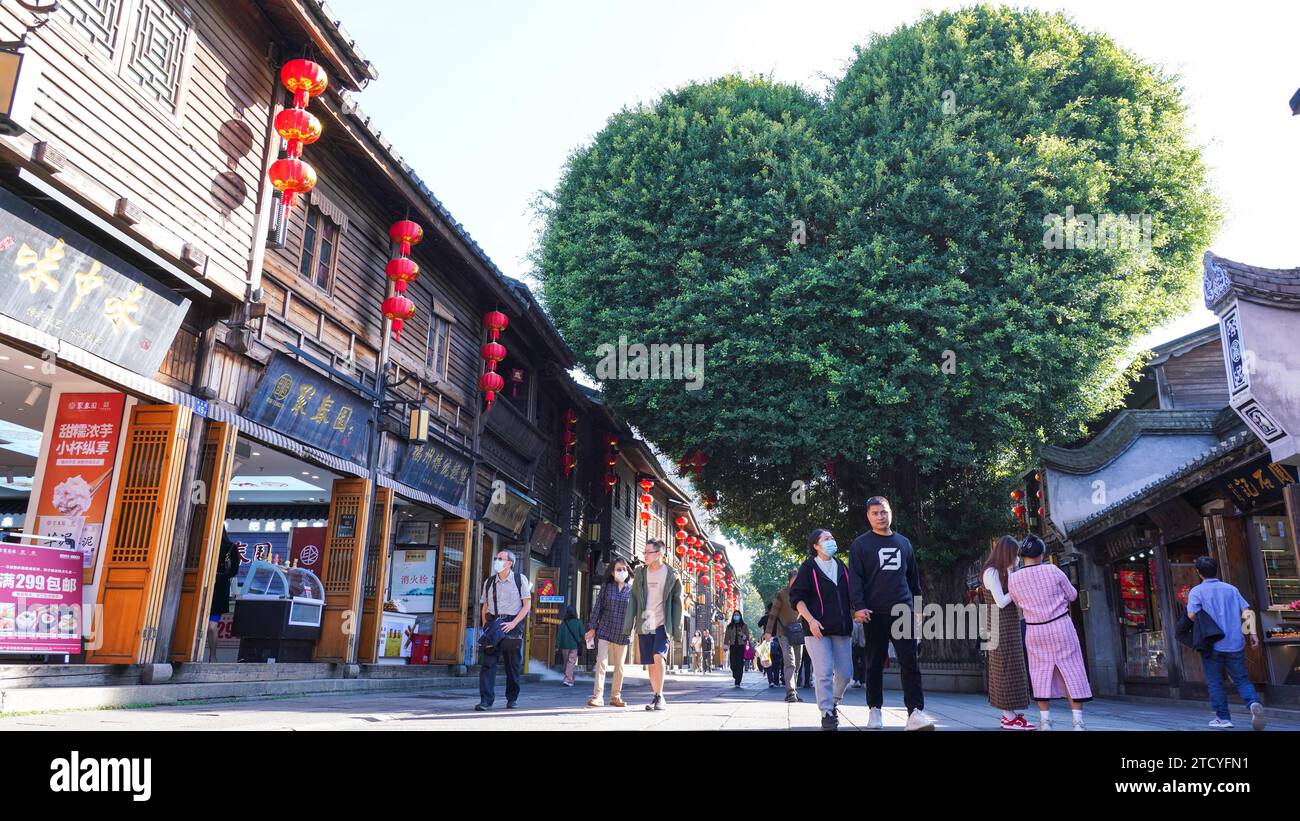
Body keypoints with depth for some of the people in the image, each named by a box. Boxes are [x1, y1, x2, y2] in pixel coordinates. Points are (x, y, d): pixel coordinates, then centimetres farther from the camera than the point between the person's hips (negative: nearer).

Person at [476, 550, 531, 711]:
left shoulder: (520, 579, 0)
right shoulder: (489, 582, 11)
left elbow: (527, 604, -3)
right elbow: (484, 607, 16)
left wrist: (513, 623, -13)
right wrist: (485, 626, 4)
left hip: (512, 625, -2)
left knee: (513, 664, 6)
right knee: (488, 662, -7)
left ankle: (512, 698, 21)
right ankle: (486, 700, -8)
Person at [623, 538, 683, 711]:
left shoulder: (672, 575, -1)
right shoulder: (640, 572, 7)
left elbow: (677, 602, 2)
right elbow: (633, 599, 7)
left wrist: (677, 629, -2)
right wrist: (628, 624, 0)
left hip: (662, 625, -3)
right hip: (644, 625, 4)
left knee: (658, 656, -21)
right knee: (651, 663, 6)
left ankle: (659, 697, -12)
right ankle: (657, 697, 18)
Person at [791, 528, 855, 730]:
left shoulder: (841, 567, 15)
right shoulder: (808, 568, -2)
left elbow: (851, 596, 24)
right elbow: (796, 597, -6)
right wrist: (811, 620, -16)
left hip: (842, 629, 5)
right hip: (817, 629, -5)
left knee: (845, 672, 6)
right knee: (824, 672, -10)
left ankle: (834, 702, 31)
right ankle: (827, 714, -1)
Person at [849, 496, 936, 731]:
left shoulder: (903, 542, 14)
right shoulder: (860, 544, 2)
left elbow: (914, 577, 20)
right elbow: (855, 578, -4)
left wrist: (918, 607, 16)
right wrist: (858, 607, -16)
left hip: (903, 612, 2)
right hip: (874, 614, -2)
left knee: (910, 662, -6)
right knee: (875, 664, 6)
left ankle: (915, 712, -10)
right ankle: (874, 709, 16)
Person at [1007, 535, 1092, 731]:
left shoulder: (1013, 579, -6)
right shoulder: (1052, 570, -11)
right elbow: (1072, 595, 3)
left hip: (1035, 631, 2)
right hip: (1061, 627, -1)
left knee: (1042, 674, 8)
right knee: (1071, 672, 4)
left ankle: (1045, 721, 3)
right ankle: (1078, 722, 0)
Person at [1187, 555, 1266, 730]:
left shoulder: (1197, 591, -3)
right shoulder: (1231, 589, 9)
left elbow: (1192, 615, -14)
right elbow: (1247, 612, 0)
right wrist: (1252, 632, 1)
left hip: (1212, 644, -3)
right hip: (1235, 643, 3)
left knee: (1215, 682, 7)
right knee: (1241, 680, 10)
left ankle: (1223, 718, 9)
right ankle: (1253, 703, -16)